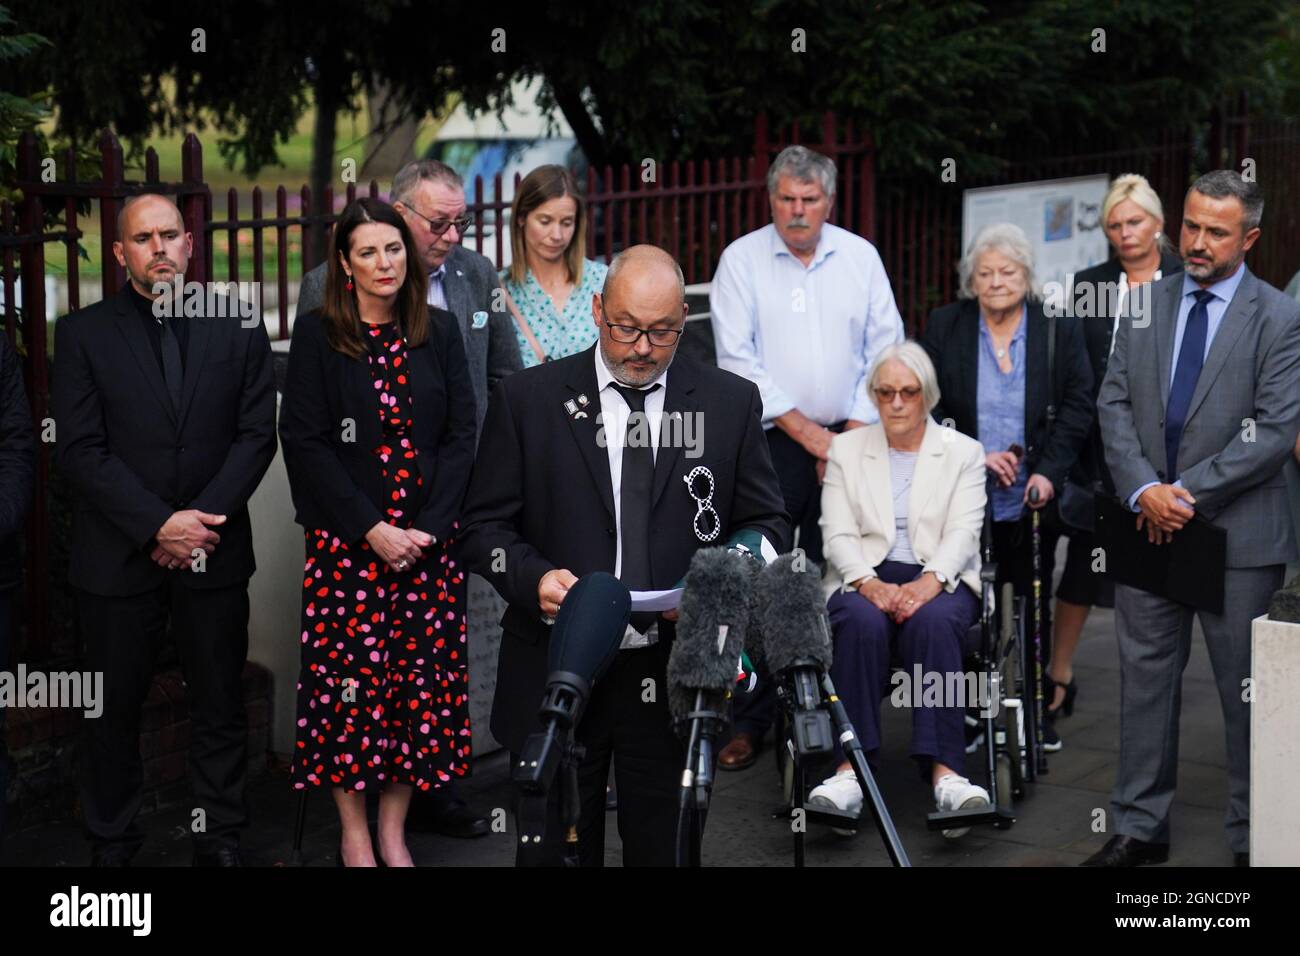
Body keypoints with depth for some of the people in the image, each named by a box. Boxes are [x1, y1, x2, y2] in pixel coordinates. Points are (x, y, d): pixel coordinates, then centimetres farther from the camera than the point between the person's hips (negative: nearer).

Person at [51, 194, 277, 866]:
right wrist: (159, 525, -15)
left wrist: (202, 519, -11)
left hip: (214, 552, 1)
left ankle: (220, 839, 21)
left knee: (220, 707, 9)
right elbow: (79, 450, -6)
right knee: (114, 708, 9)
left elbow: (256, 434, 1)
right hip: (117, 555, -1)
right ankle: (111, 842, 23)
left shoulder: (238, 326, 5)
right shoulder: (84, 333, 1)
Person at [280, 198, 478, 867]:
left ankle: (394, 830, 14)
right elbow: (305, 442, -5)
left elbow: (460, 435, 4)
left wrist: (428, 528, -9)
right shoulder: (318, 336, 0)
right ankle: (353, 835, 12)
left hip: (430, 539, 2)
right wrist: (372, 529, -13)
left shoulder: (439, 332, 8)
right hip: (347, 539, -2)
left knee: (422, 678, 1)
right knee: (349, 679, -1)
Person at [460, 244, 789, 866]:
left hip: (676, 671, 1)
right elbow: (485, 525, 3)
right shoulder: (528, 399, 2)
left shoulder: (731, 402, 4)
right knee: (552, 849, 7)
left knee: (662, 847, 9)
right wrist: (534, 577, -16)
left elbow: (767, 523, 8)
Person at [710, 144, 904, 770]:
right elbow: (737, 359, -6)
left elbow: (885, 350, 8)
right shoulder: (741, 260, -1)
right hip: (768, 442, -2)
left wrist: (853, 433, -2)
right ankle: (749, 720, 4)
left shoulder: (860, 257, 7)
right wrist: (805, 429, -9)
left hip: (845, 442, 2)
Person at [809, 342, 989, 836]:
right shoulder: (846, 449, 13)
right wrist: (870, 583, -18)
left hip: (939, 580, 0)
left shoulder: (963, 452, 11)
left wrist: (927, 582, -22)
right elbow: (837, 535, 3)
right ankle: (852, 769, -37)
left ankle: (944, 772, -42)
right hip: (866, 578, 1)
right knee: (863, 621, -34)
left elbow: (963, 533, -2)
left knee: (932, 621, -35)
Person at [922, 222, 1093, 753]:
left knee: (1033, 608, 10)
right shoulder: (944, 327, 3)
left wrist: (1048, 472, -10)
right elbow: (929, 408, 1)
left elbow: (1078, 407, 1)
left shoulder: (1059, 328, 3)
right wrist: (974, 457, -11)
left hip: (1031, 500, 1)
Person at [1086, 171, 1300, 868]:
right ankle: (1139, 828, 20)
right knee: (1145, 678, 9)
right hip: (1149, 524, 4)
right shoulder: (1144, 306, 9)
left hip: (1238, 532, -4)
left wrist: (1190, 491, -15)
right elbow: (1113, 405, 5)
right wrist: (1142, 490, -10)